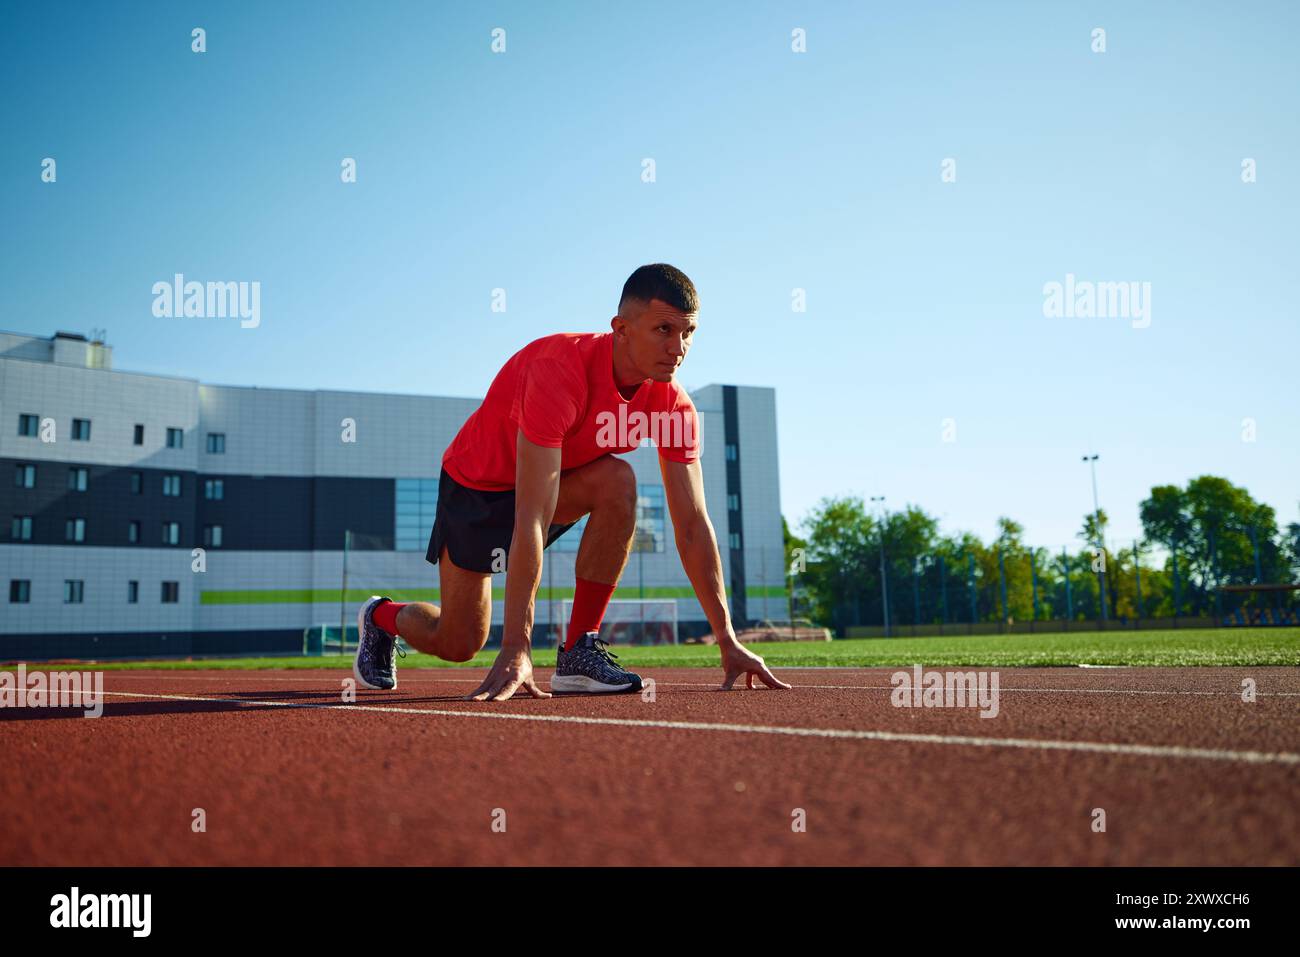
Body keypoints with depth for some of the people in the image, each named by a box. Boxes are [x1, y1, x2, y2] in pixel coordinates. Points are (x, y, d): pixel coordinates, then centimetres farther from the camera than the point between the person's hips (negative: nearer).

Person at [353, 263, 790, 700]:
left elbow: (692, 525, -16)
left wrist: (727, 640, -20)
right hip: (478, 481, -4)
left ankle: (579, 651, -19)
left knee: (618, 482, -30)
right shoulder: (559, 372, -37)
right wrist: (516, 650, -44)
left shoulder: (674, 405, -20)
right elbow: (531, 521, -42)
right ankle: (380, 616, 34)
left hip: (559, 478, 4)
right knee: (457, 644, -2)